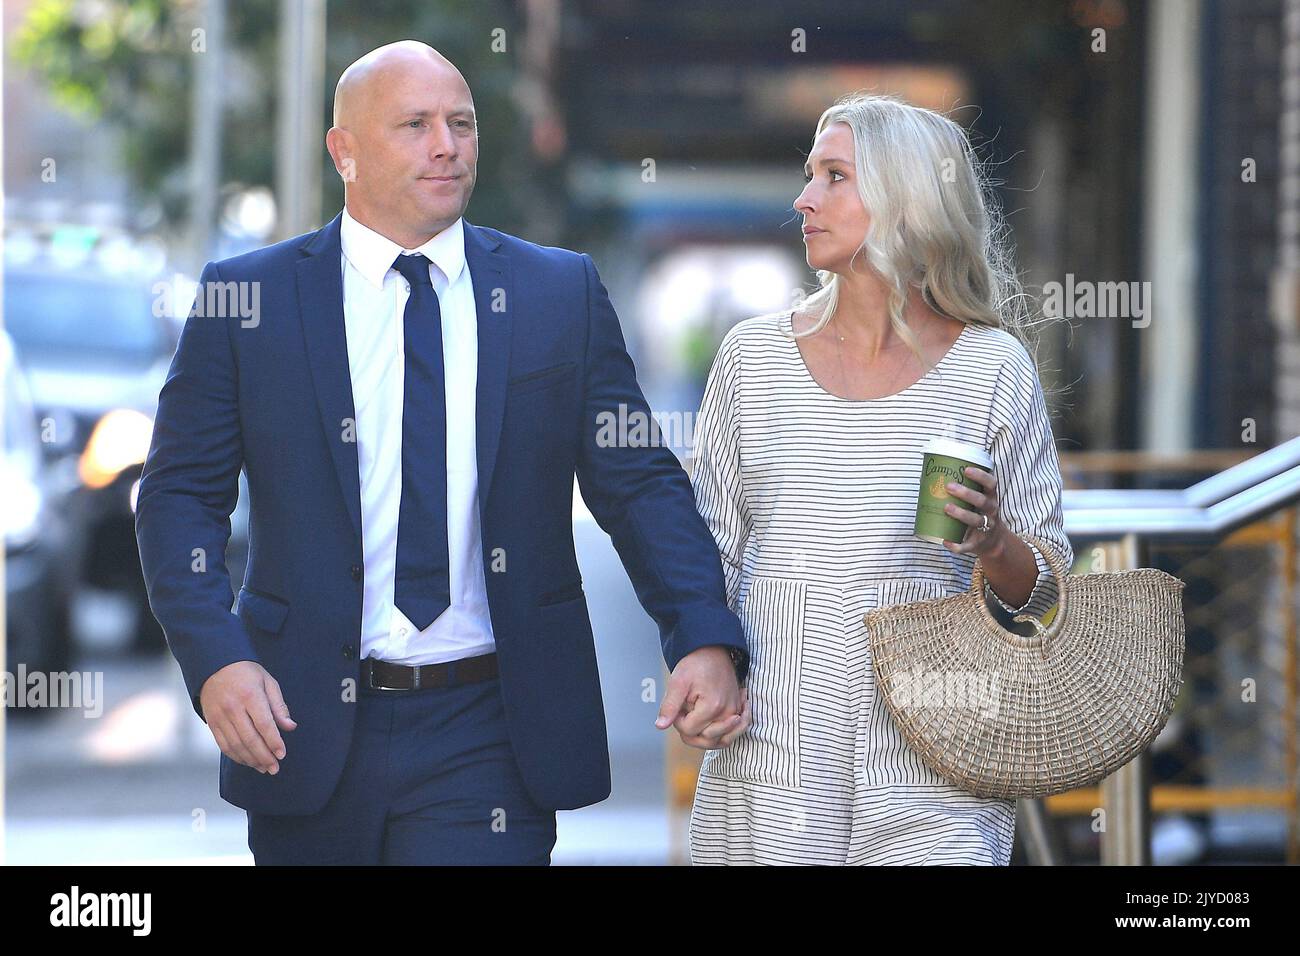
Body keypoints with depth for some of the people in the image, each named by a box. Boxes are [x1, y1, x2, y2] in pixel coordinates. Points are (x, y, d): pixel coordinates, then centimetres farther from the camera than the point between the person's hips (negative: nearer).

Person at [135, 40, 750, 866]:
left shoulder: (562, 293, 6)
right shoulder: (247, 298, 2)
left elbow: (639, 483, 5)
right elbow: (182, 496, 2)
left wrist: (705, 641, -11)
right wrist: (216, 659, -14)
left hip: (492, 742, 0)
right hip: (307, 731, 0)